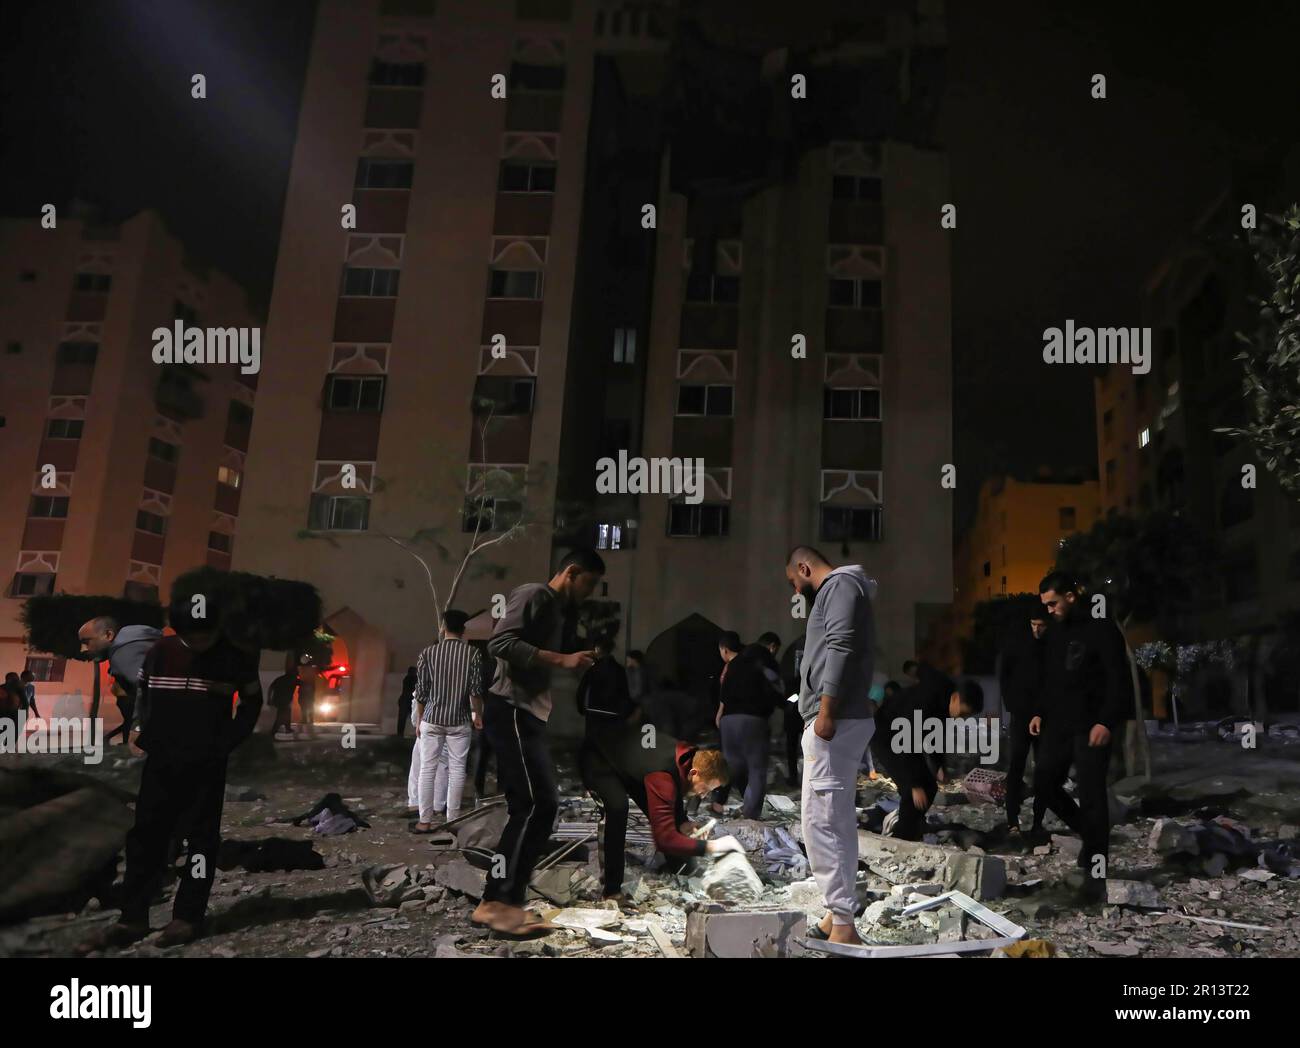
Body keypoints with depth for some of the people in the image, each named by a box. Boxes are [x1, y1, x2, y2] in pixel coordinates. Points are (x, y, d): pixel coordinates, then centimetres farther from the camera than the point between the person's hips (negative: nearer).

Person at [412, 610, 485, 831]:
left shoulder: (428, 653, 0)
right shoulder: (472, 654, -3)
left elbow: (421, 691, 1)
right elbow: (476, 690, -4)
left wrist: (419, 720, 10)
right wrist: (477, 714, 10)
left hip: (432, 719, 1)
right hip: (459, 720, -1)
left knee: (428, 768, 5)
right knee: (457, 769, 6)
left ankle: (425, 820, 5)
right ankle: (452, 818, 8)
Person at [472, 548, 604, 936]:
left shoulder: (556, 609, 23)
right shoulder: (534, 595, -6)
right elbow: (500, 642, -19)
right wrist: (561, 660, -20)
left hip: (528, 716, 10)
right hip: (511, 711, -10)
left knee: (535, 806, 8)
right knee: (536, 803, -15)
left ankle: (508, 902, 11)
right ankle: (496, 901, -13)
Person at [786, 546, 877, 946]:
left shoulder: (840, 584, -5)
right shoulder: (836, 591, 25)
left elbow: (841, 649, -18)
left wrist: (825, 711, -22)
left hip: (835, 721, -11)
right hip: (840, 722, 11)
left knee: (820, 821, -11)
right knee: (837, 820, 12)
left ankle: (843, 924, -9)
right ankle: (839, 914, 19)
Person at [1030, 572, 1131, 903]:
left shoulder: (1101, 629, -10)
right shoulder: (1054, 632, 13)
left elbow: (1120, 680, -14)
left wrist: (1107, 722, -22)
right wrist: (1040, 712, 10)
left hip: (1091, 727, -7)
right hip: (1058, 725, 8)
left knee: (1091, 796, -6)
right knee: (1043, 784, 6)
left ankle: (1095, 872, 3)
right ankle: (1090, 834, 26)